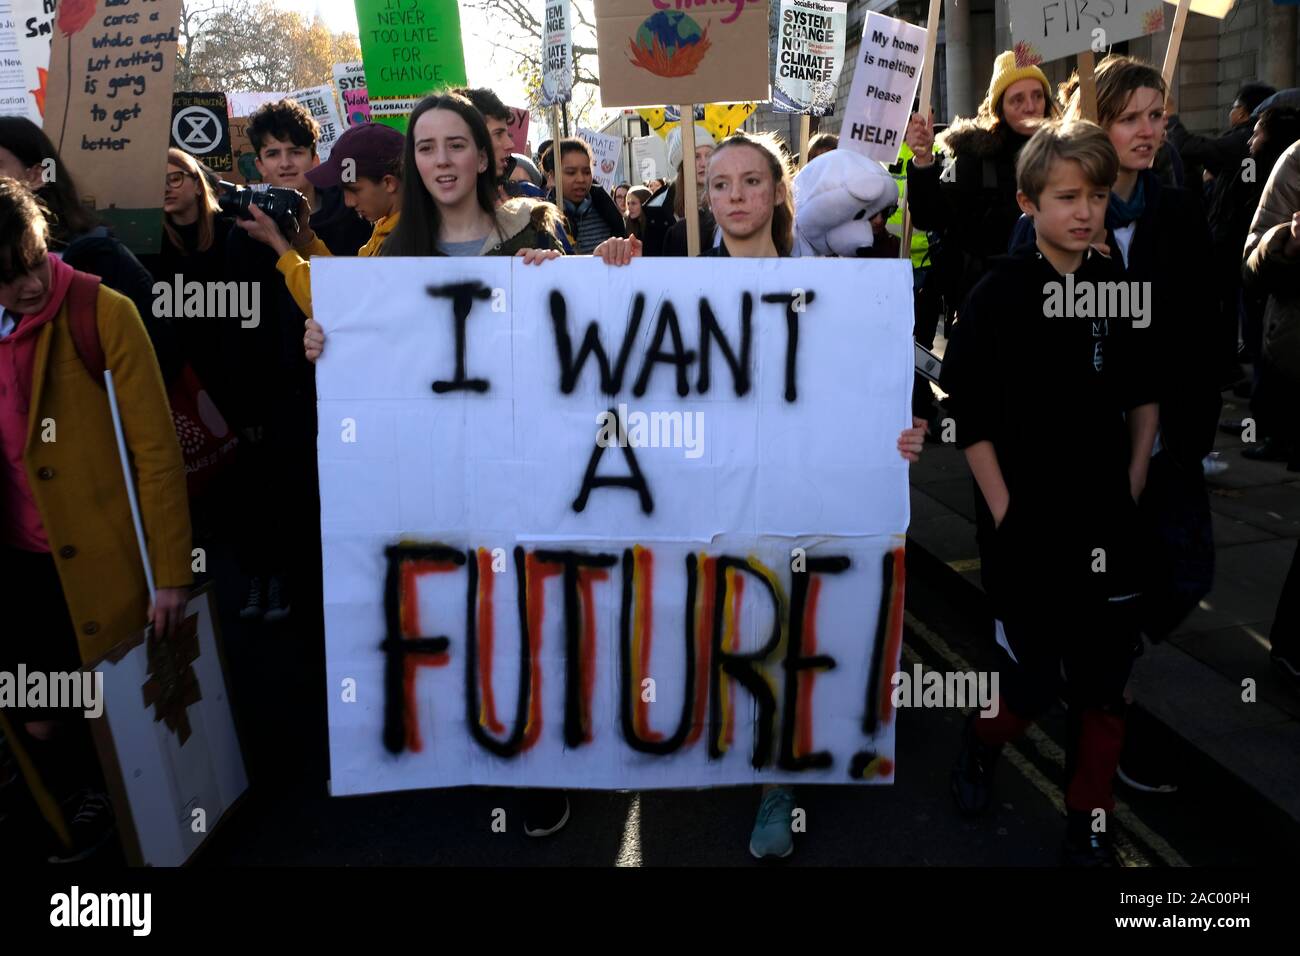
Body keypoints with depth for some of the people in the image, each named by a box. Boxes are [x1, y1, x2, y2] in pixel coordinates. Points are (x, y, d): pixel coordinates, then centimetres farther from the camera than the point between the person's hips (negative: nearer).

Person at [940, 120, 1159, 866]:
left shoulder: (1122, 286, 3)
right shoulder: (998, 294, -8)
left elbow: (1145, 393, 14)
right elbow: (969, 415, -8)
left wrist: (1135, 483, 7)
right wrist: (1003, 511, -10)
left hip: (1109, 524, 4)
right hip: (1029, 526, -3)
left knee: (1105, 684, 9)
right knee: (1035, 684, 4)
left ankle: (1089, 824, 28)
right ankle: (981, 746, 37)